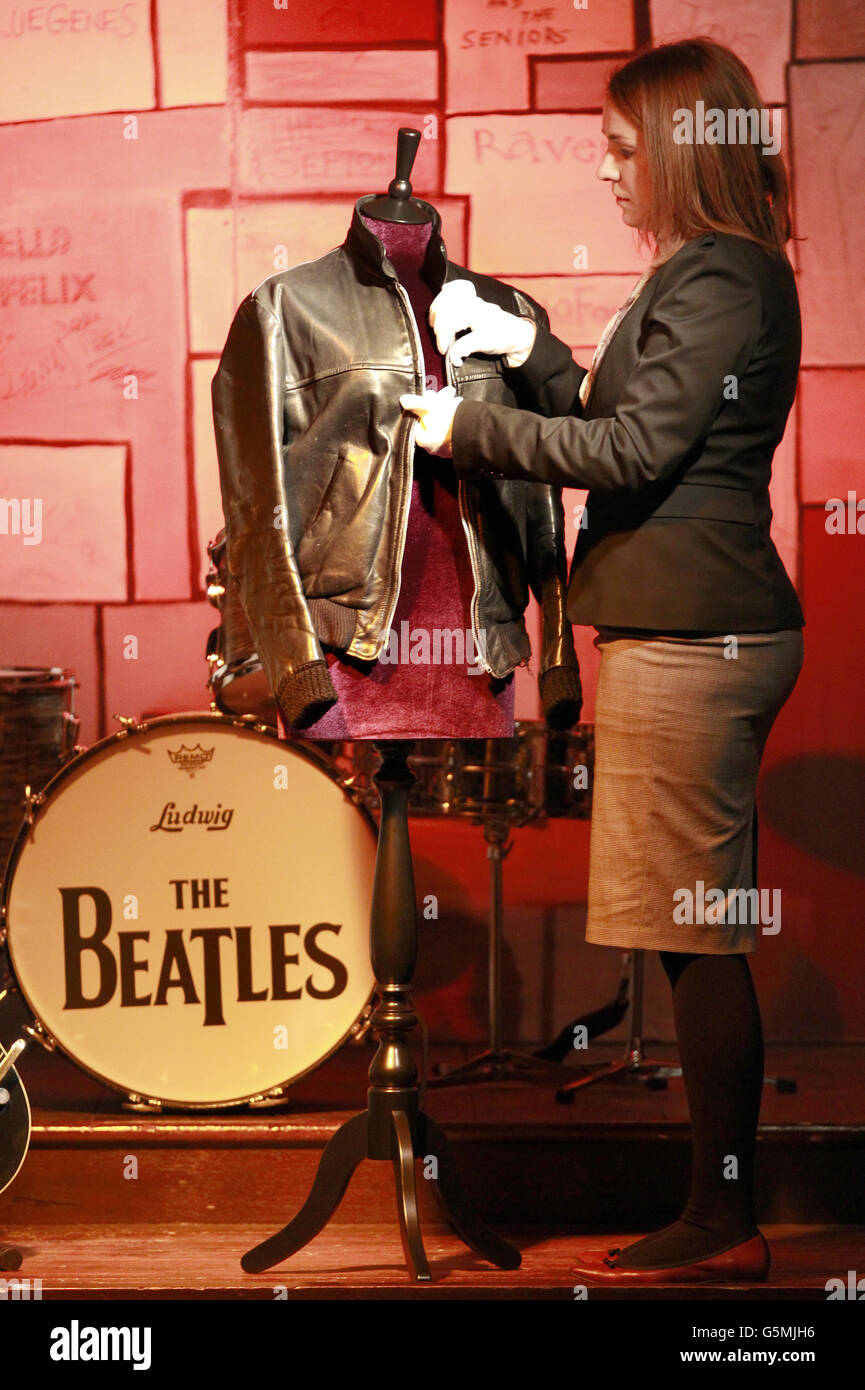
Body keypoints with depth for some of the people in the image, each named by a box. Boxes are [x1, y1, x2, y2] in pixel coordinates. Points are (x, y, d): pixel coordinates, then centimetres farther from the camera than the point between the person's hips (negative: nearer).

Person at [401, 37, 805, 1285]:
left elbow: (634, 447, -17)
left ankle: (722, 1226, 2)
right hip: (703, 630, 11)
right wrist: (525, 348, 17)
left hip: (688, 639, -11)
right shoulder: (727, 272, 20)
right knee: (705, 938, 12)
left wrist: (469, 429, -8)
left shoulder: (715, 279, -12)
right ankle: (724, 1215, 18)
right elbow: (620, 422, 25)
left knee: (698, 937, -6)